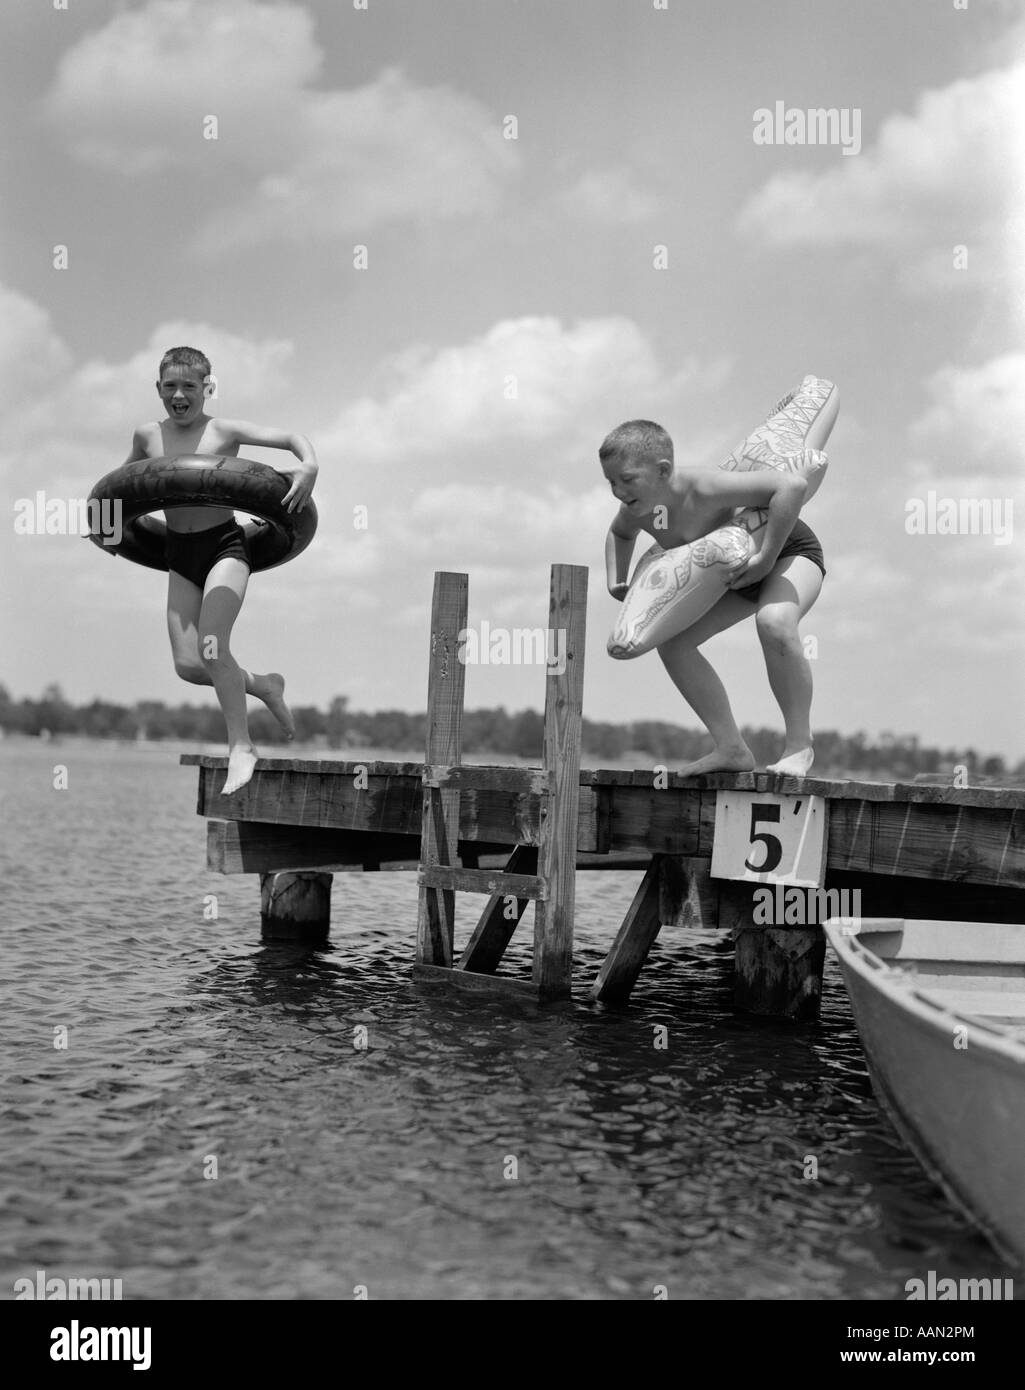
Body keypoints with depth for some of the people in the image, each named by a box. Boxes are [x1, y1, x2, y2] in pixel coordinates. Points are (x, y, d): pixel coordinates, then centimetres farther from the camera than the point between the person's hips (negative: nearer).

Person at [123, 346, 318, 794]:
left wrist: (309, 467, -30)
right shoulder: (147, 437, 6)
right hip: (180, 555, 5)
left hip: (224, 545, -5)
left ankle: (241, 747, -7)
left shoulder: (224, 432, -6)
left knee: (212, 646, -22)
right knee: (187, 665, -6)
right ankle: (260, 685, 22)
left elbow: (294, 439, -10)